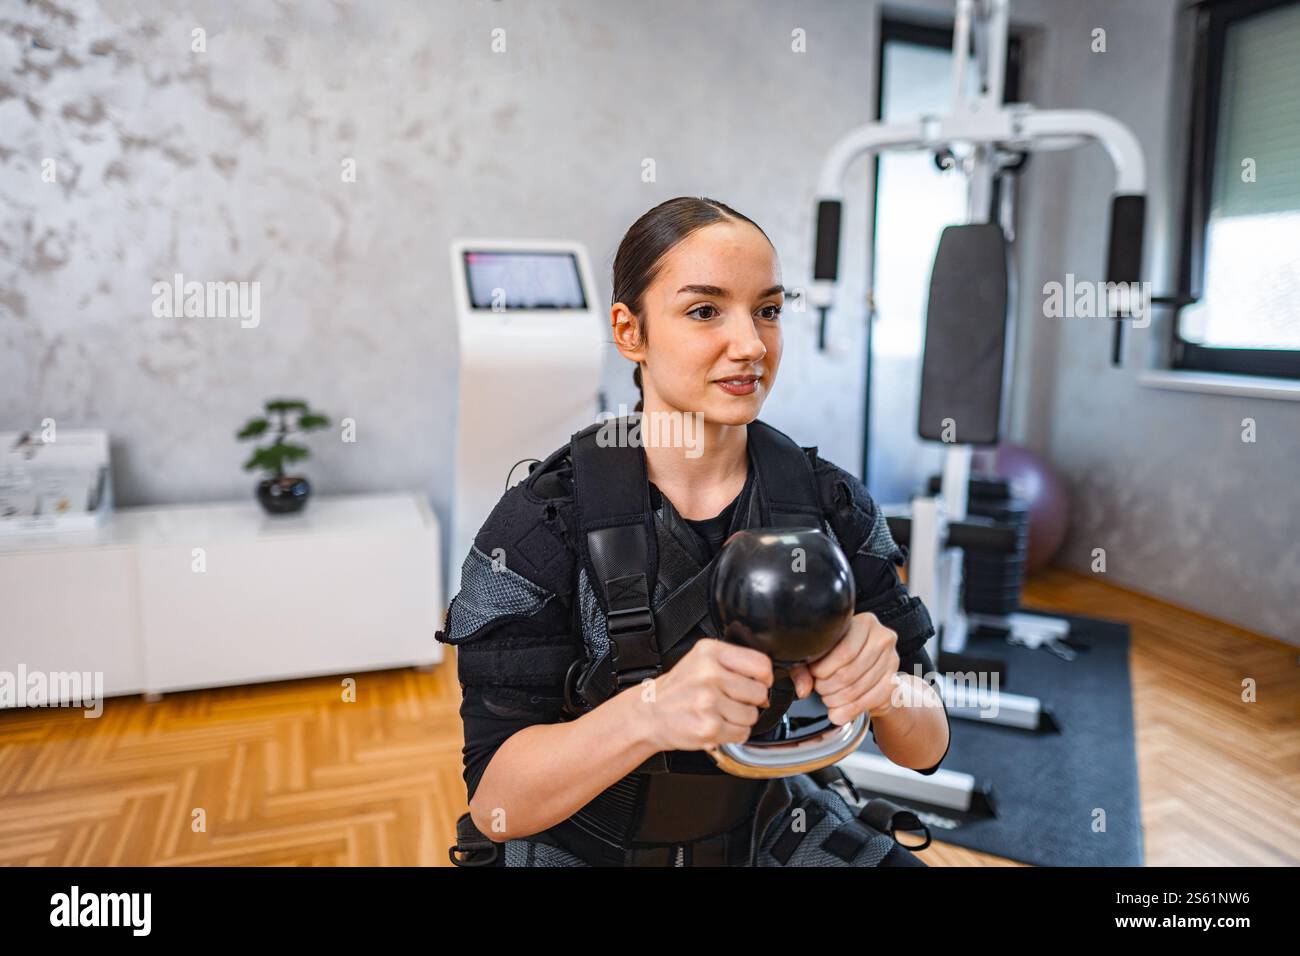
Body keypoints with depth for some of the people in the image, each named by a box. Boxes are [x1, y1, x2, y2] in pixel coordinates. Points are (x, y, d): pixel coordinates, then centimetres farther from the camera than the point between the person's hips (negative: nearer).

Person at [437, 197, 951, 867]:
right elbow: (494, 802, -18)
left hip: (768, 828, 2)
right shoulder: (540, 523, -17)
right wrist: (649, 714, -36)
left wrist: (885, 690, -28)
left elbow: (926, 747, -5)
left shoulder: (831, 503, -7)